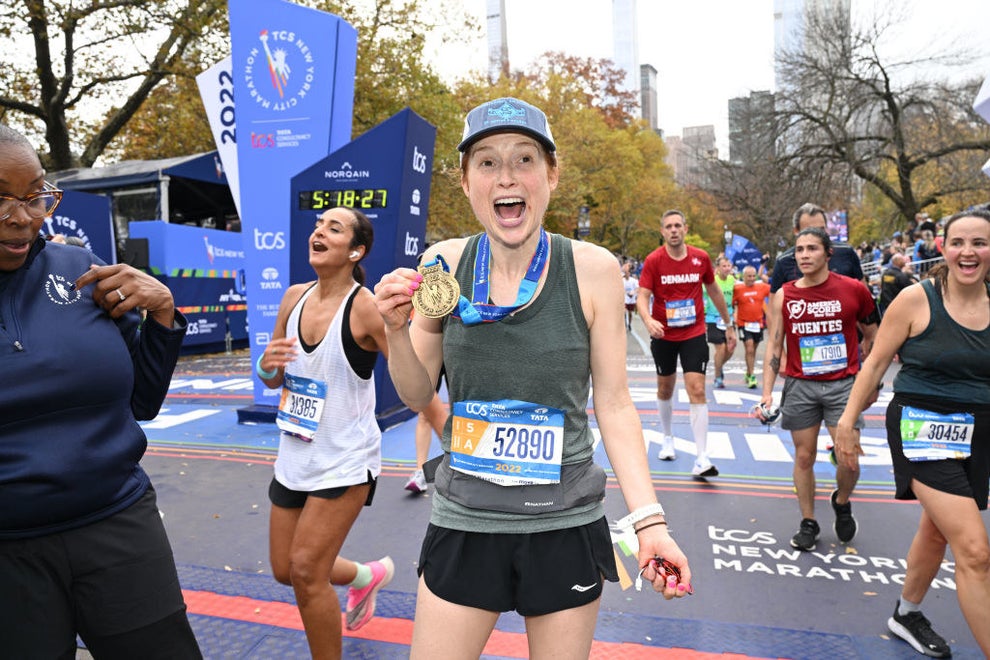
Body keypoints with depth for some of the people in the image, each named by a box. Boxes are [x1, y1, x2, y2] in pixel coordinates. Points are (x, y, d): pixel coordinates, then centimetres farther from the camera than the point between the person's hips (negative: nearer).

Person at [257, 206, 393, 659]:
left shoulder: (366, 307, -18)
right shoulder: (294, 297, 1)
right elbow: (273, 380, 9)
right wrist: (268, 362, -12)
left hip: (345, 462, -7)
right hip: (294, 457, 7)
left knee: (306, 570, -6)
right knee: (285, 570, 16)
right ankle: (368, 576, 44)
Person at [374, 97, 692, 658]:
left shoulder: (593, 270, -11)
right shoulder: (444, 264, -6)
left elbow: (614, 405, -4)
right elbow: (419, 397, 3)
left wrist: (649, 521, -10)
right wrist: (397, 330, -14)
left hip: (566, 527, -1)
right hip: (464, 522, 2)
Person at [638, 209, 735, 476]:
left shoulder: (701, 258, -2)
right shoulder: (653, 261, -8)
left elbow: (714, 291, 11)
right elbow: (642, 297, -15)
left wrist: (729, 325, 16)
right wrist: (648, 320, -36)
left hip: (694, 334, 0)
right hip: (663, 335, 0)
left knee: (697, 391, -10)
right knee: (665, 389, 15)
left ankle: (702, 459, -7)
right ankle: (668, 439, 38)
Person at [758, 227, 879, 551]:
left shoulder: (854, 290, -3)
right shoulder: (783, 296, 0)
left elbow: (872, 335, 10)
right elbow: (774, 346, 2)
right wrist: (767, 393, -5)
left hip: (843, 383, -1)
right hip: (800, 386, 1)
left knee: (848, 457, -6)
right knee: (804, 456, 6)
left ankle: (842, 502, 27)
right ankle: (809, 522, 23)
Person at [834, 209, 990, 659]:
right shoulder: (917, 299, -11)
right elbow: (876, 362, -6)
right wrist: (847, 421, -7)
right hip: (924, 428, -5)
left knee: (937, 530, 21)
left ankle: (907, 615, 43)